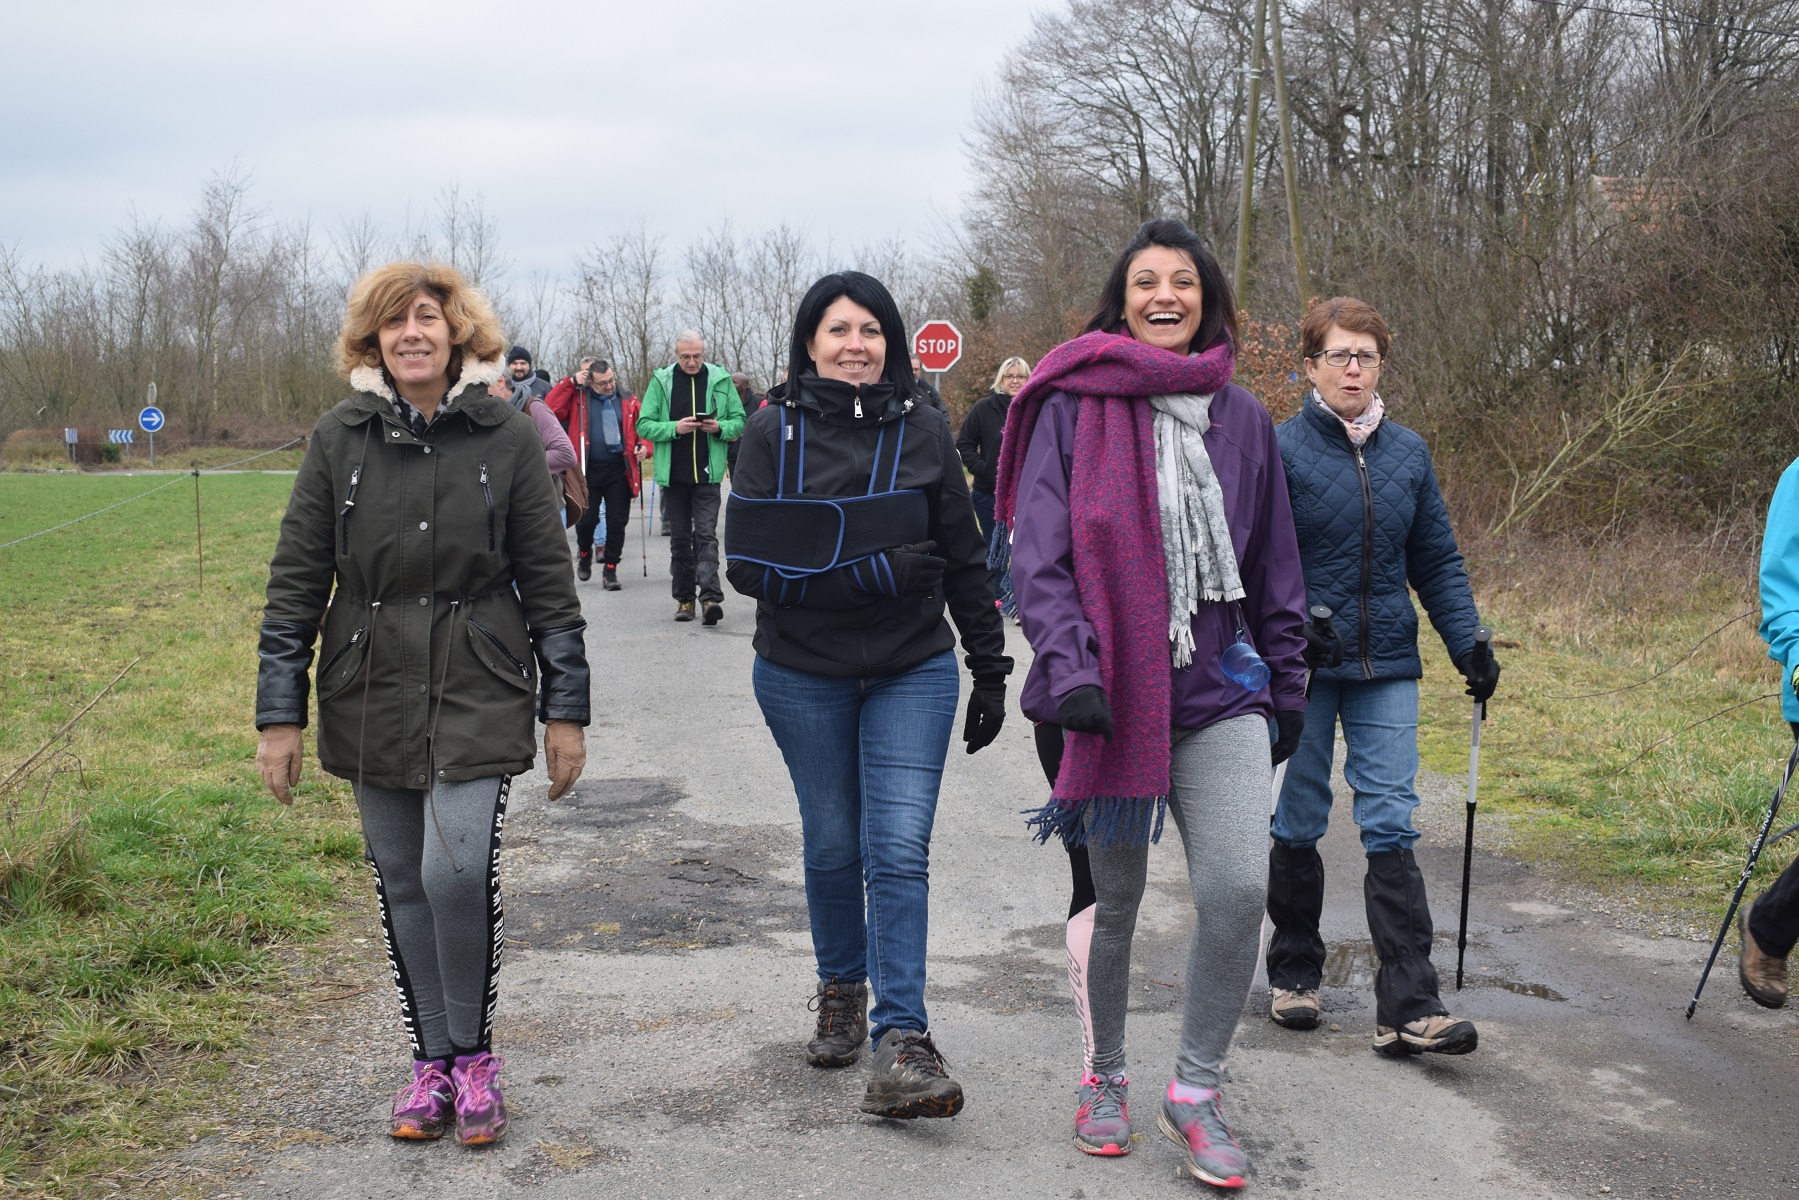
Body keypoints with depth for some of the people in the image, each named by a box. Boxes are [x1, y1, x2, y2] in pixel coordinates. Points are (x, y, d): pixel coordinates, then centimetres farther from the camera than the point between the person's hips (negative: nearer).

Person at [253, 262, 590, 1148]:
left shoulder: (506, 440, -1)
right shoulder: (340, 441, 2)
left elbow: (548, 583, 3)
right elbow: (295, 582, 4)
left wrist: (565, 709, 1)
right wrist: (280, 714, 1)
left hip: (477, 694, -2)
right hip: (370, 699, 3)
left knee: (457, 870, -16)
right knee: (403, 885, 9)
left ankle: (473, 1054, 6)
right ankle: (432, 1061, 24)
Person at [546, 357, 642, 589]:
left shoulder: (628, 401, 7)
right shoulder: (578, 398, 3)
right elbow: (550, 409, -9)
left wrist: (644, 447, -6)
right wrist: (571, 382, -9)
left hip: (620, 470, 1)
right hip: (588, 470, -1)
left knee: (617, 522, 1)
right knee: (586, 519, 2)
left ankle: (610, 570, 13)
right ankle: (584, 553, 33)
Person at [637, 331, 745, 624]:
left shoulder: (720, 380, 3)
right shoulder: (661, 381, 2)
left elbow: (740, 422, 7)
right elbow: (643, 425, 0)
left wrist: (719, 427, -14)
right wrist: (675, 427, -16)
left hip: (707, 474, -1)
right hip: (673, 473, 1)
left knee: (706, 534, -10)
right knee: (679, 539, 8)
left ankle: (711, 597, -17)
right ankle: (684, 598, 16)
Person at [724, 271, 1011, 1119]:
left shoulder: (922, 431, 0)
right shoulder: (774, 433, -4)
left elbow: (964, 562, 5)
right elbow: (748, 562, -12)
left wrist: (990, 669, 6)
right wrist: (871, 571, -21)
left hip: (912, 672, 0)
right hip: (804, 676, 0)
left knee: (900, 849, -8)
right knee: (832, 846, 12)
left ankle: (902, 1036, -5)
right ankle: (841, 989, 35)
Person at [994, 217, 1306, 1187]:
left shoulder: (1240, 416, 7)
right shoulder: (1073, 408, -3)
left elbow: (1273, 565, 14)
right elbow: (1036, 553, -8)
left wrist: (1286, 687, 14)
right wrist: (1068, 666, -21)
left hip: (1220, 687, 2)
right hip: (1108, 693, -2)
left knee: (1237, 888, -12)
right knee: (1111, 897, 11)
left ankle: (1195, 1095, 7)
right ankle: (1104, 1077, 33)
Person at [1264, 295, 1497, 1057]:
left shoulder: (1408, 452, 8)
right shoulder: (1279, 450, -6)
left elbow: (1437, 562, 13)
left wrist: (1469, 645, 4)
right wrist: (1296, 627, -23)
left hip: (1387, 669, 3)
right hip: (1302, 670, -3)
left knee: (1391, 829, -3)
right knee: (1298, 826, 10)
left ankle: (1408, 1008, -4)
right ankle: (1293, 975, 29)